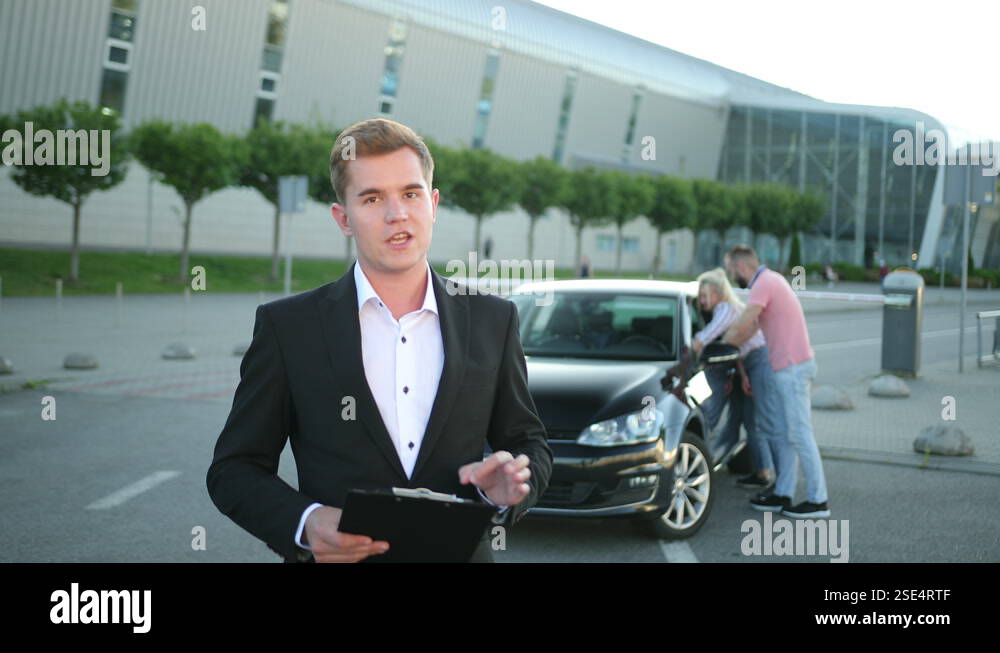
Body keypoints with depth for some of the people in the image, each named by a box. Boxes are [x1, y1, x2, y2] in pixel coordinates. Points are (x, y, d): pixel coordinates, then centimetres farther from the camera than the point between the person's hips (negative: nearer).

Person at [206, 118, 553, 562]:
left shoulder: (492, 320, 0)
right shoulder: (287, 326, -5)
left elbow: (529, 442, 8)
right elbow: (235, 468, -3)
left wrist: (508, 486, -14)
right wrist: (303, 523, -21)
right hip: (334, 558, -1)